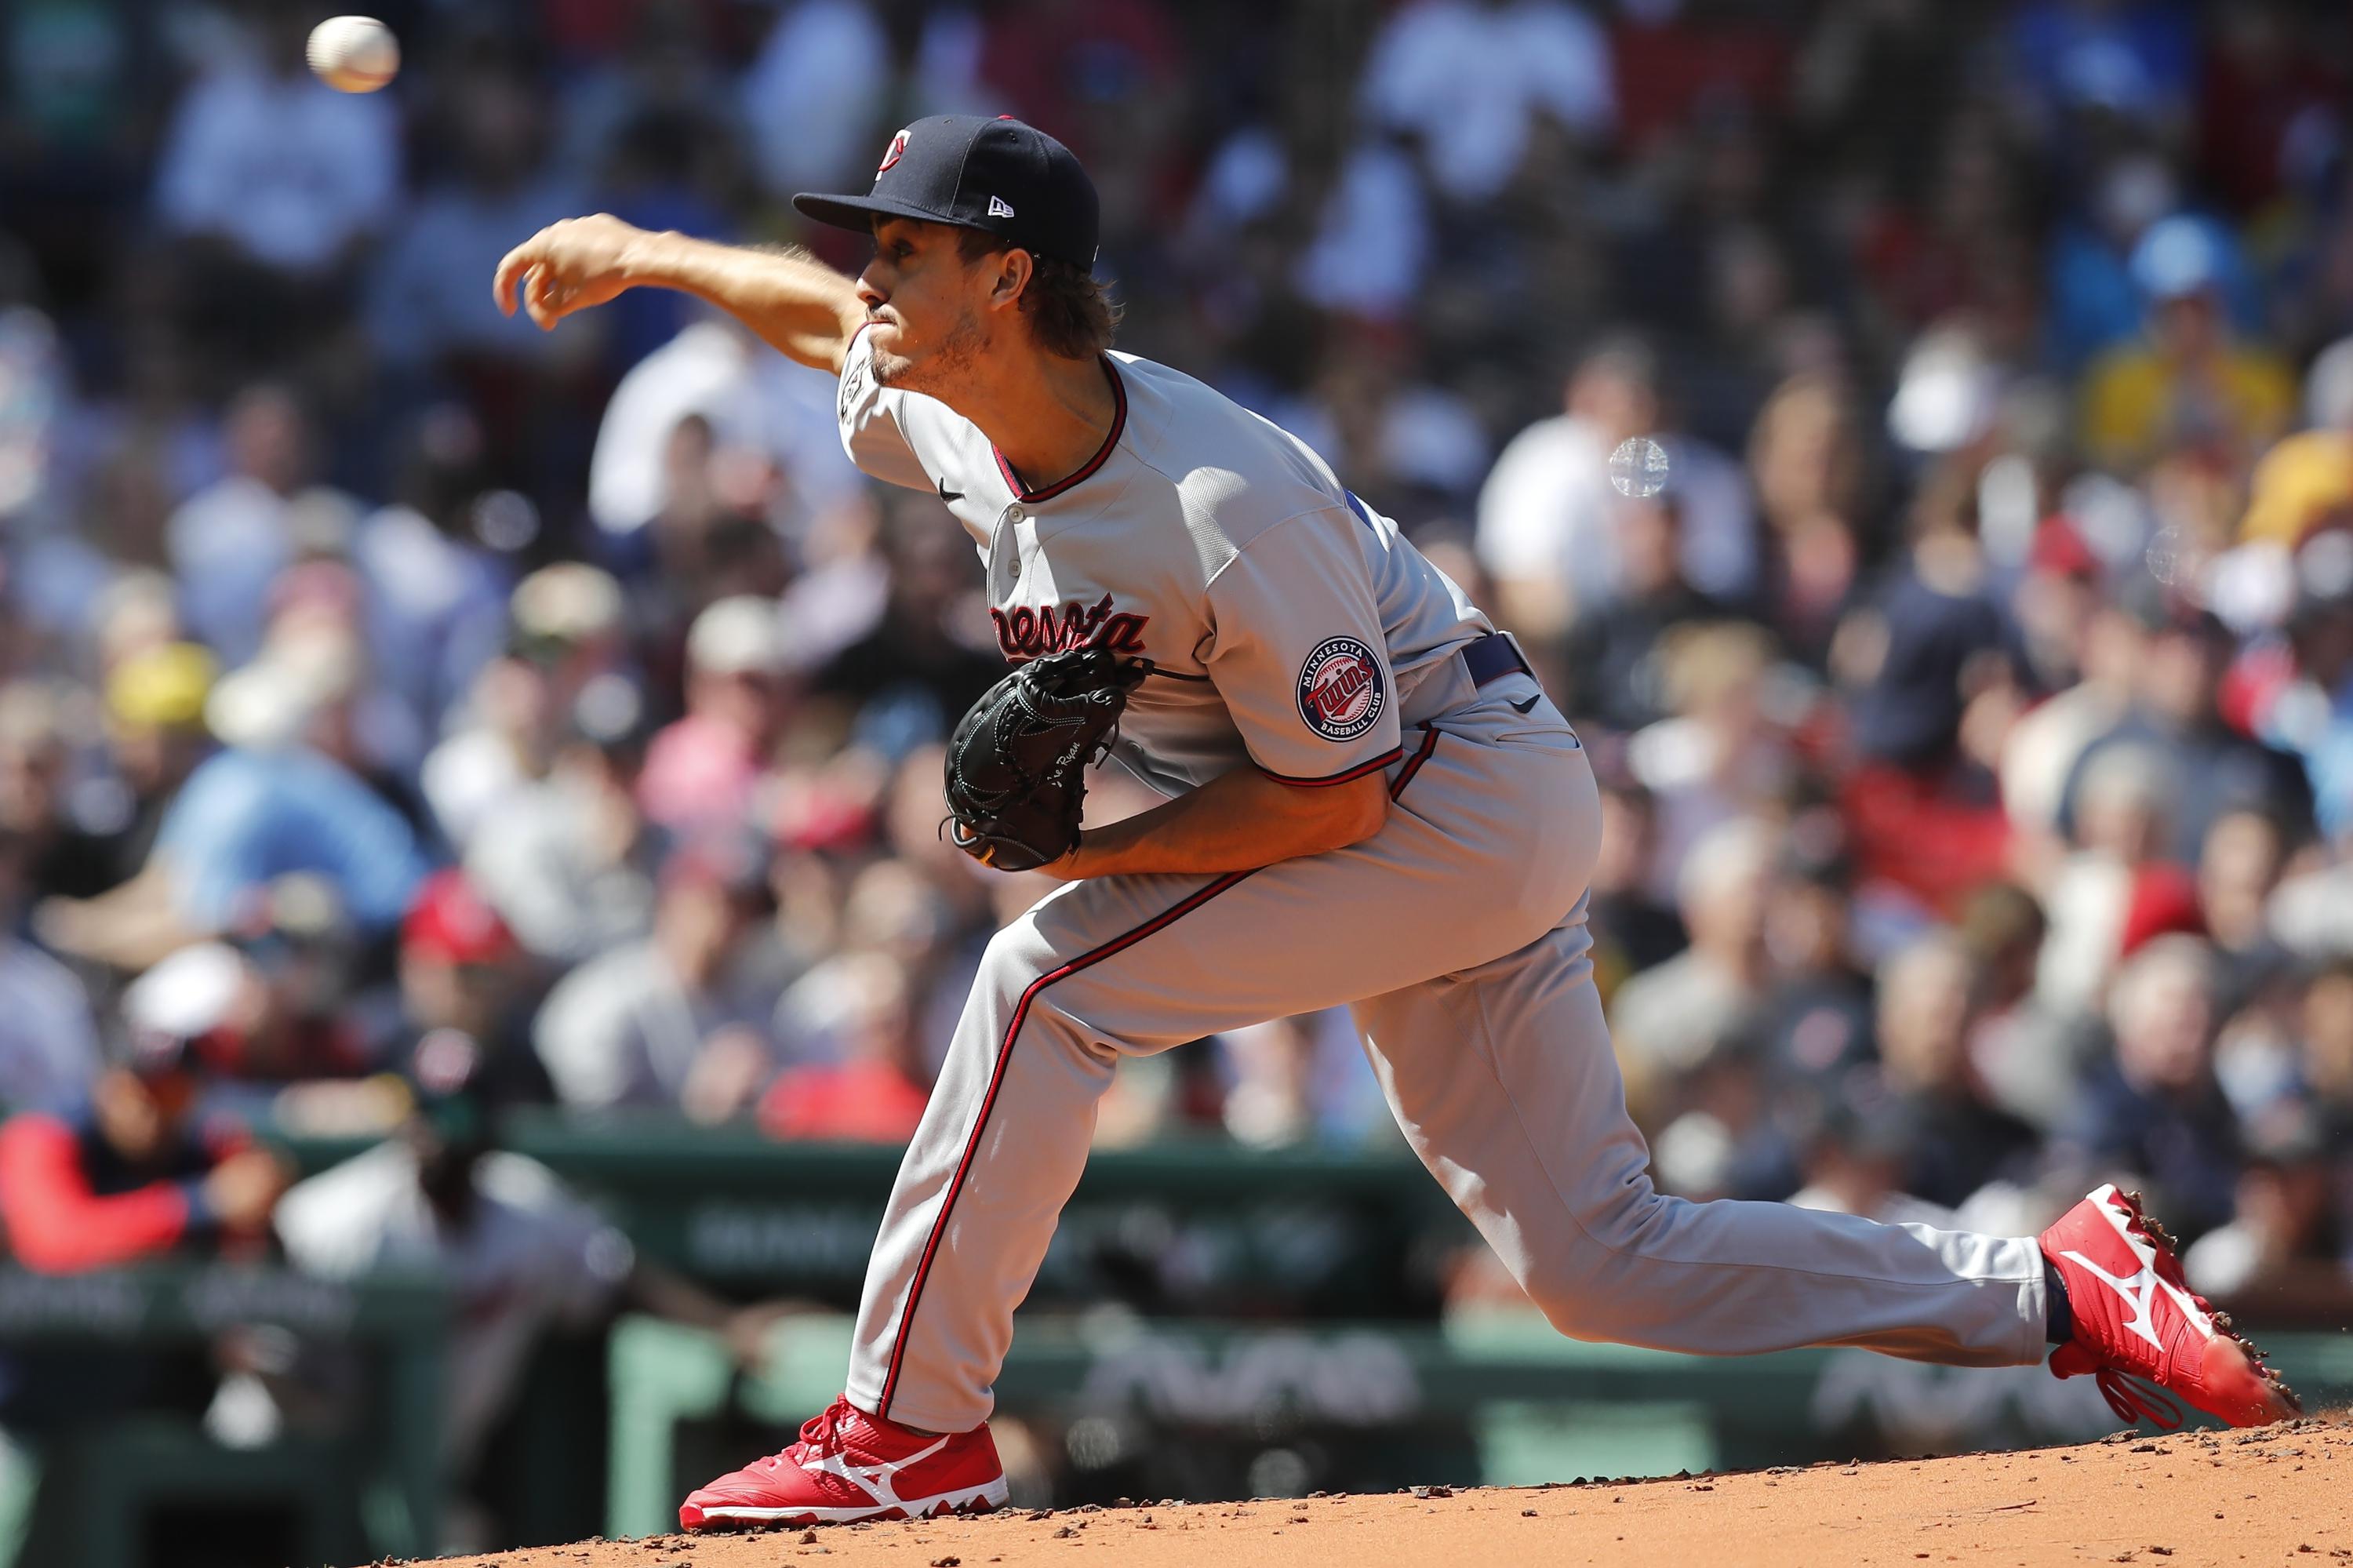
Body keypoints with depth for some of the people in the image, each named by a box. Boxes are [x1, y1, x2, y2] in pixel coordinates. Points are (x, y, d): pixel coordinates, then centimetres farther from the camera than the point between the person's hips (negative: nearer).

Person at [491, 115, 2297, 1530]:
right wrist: (645, 255, 16)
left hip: (1466, 785, -9)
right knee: (1596, 1258, 6)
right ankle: (2058, 1292, 10)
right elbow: (831, 318, 20)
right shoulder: (949, 419, -4)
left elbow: (1330, 798, -24)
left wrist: (1092, 848, -24)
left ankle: (912, 1425, -13)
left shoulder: (1227, 507, -30)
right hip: (1467, 830, 9)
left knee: (1051, 979, -19)